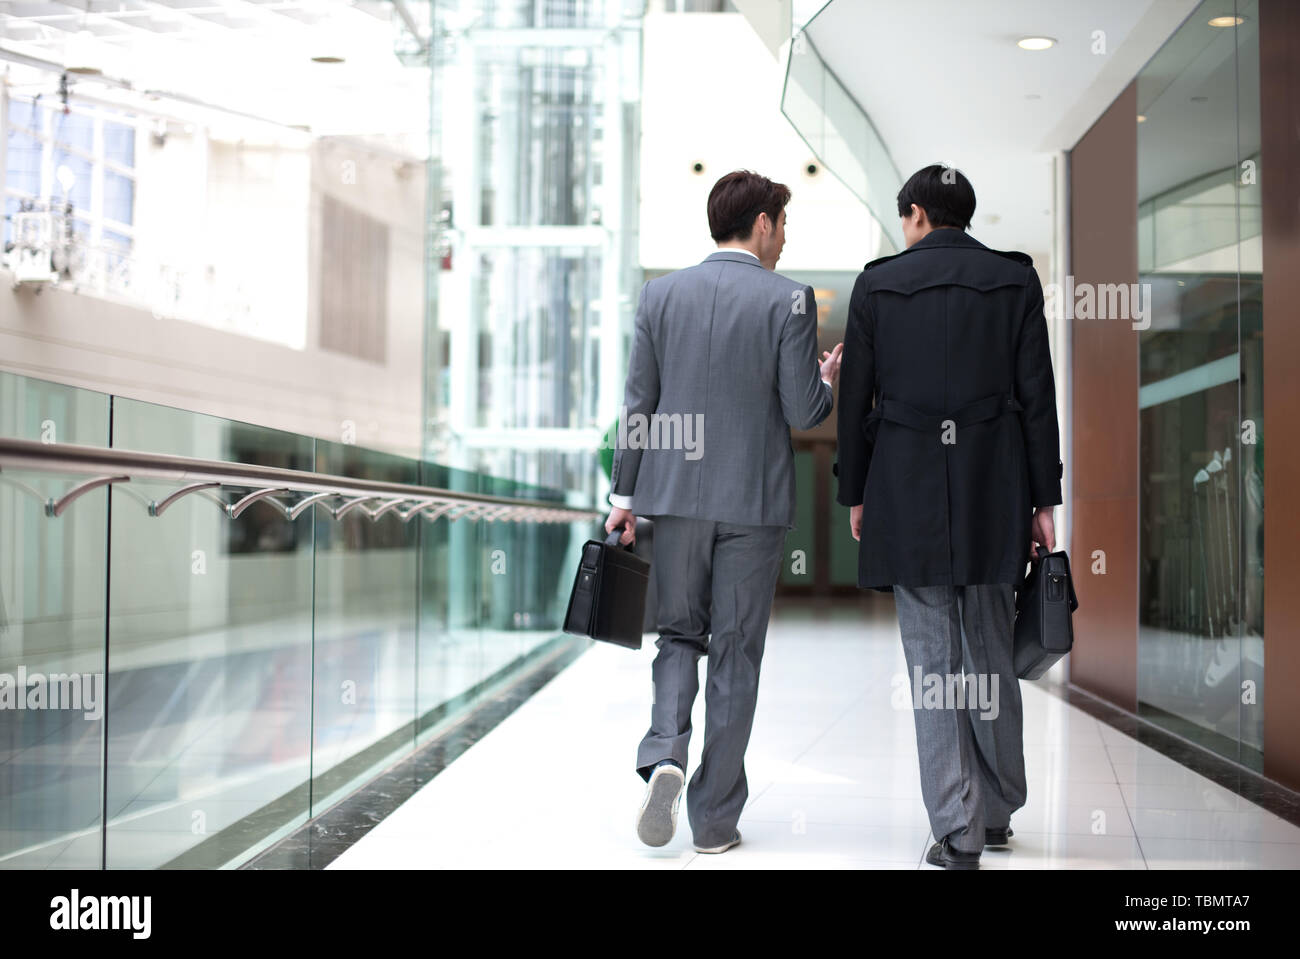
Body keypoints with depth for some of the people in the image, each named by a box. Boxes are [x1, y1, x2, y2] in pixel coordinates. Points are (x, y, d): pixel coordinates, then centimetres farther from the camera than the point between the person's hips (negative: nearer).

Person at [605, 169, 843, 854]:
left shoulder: (660, 294, 2)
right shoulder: (789, 300, -7)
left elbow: (638, 404, 2)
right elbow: (803, 411, -9)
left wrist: (624, 496, 8)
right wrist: (827, 382, 13)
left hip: (676, 495, 2)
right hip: (754, 501, -2)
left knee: (680, 634, 17)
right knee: (735, 653, 7)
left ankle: (664, 756, -8)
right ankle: (714, 819, 12)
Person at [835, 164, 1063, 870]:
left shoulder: (878, 283, 1)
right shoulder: (1015, 279, 3)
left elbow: (855, 399, 2)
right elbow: (1038, 396, 1)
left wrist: (854, 495, 11)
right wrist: (1043, 501, 6)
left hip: (907, 492, -2)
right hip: (994, 492, 2)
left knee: (931, 660, 1)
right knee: (991, 653, 15)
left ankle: (957, 833, 1)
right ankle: (997, 812, 25)